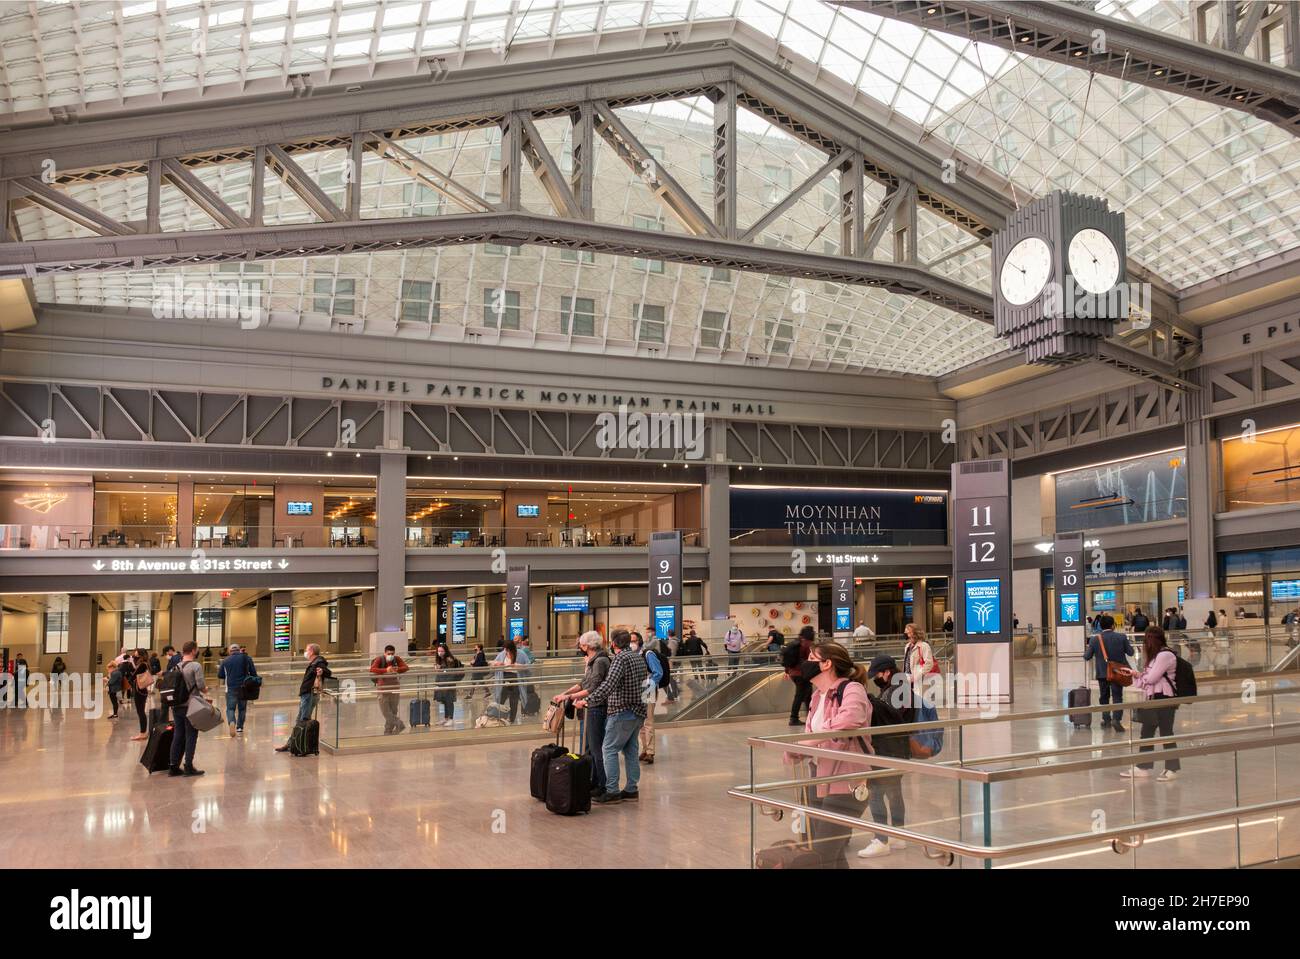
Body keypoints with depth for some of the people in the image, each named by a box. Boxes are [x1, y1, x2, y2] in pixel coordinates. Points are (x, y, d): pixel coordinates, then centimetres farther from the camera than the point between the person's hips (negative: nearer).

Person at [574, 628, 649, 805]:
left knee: (609, 750, -4)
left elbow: (609, 685, -26)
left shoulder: (621, 658, -15)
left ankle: (612, 792, -6)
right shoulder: (639, 657, 13)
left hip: (622, 711, -9)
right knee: (630, 751, 13)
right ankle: (632, 790, 14)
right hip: (638, 711, 9)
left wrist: (586, 700, -26)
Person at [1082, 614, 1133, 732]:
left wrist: (1086, 652, 21)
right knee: (1117, 696, 2)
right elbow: (1130, 652, -1)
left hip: (1102, 672, 1)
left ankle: (1106, 719, 19)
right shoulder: (1121, 637, -9)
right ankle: (1116, 719, -15)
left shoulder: (1095, 639, -6)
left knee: (1104, 696, 16)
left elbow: (1087, 657, -2)